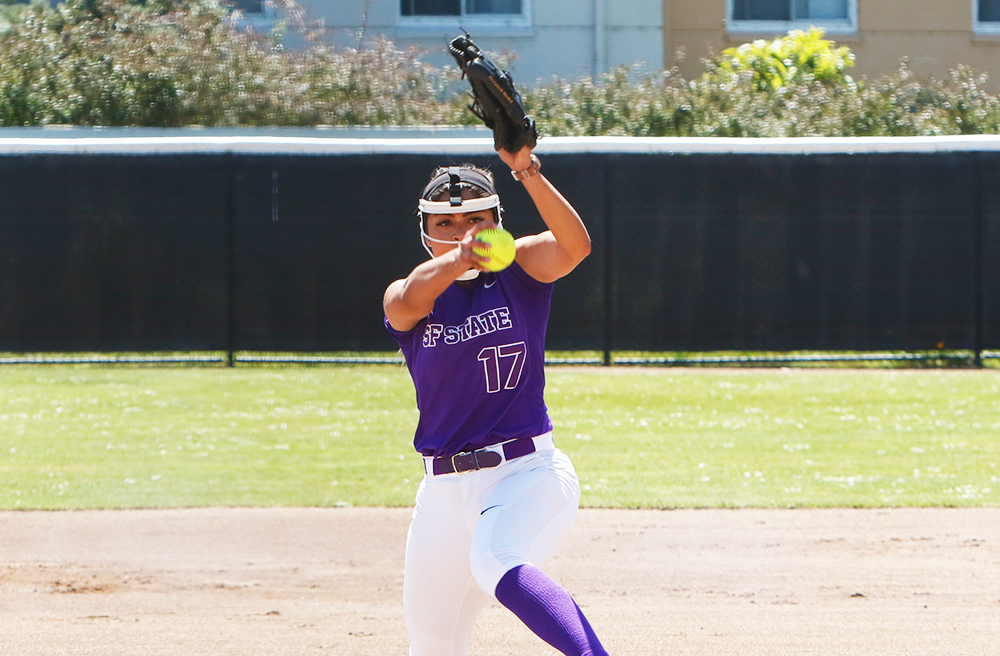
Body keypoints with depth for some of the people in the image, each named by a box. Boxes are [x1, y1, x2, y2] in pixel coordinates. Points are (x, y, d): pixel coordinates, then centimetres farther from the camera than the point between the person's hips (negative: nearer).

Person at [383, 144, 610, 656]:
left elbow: (575, 245, -21)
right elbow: (412, 300, -24)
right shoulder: (405, 298, 2)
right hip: (443, 492, 4)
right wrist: (458, 257, -46)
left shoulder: (520, 271, 1)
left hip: (528, 474, -4)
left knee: (495, 563, -36)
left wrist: (527, 171, -36)